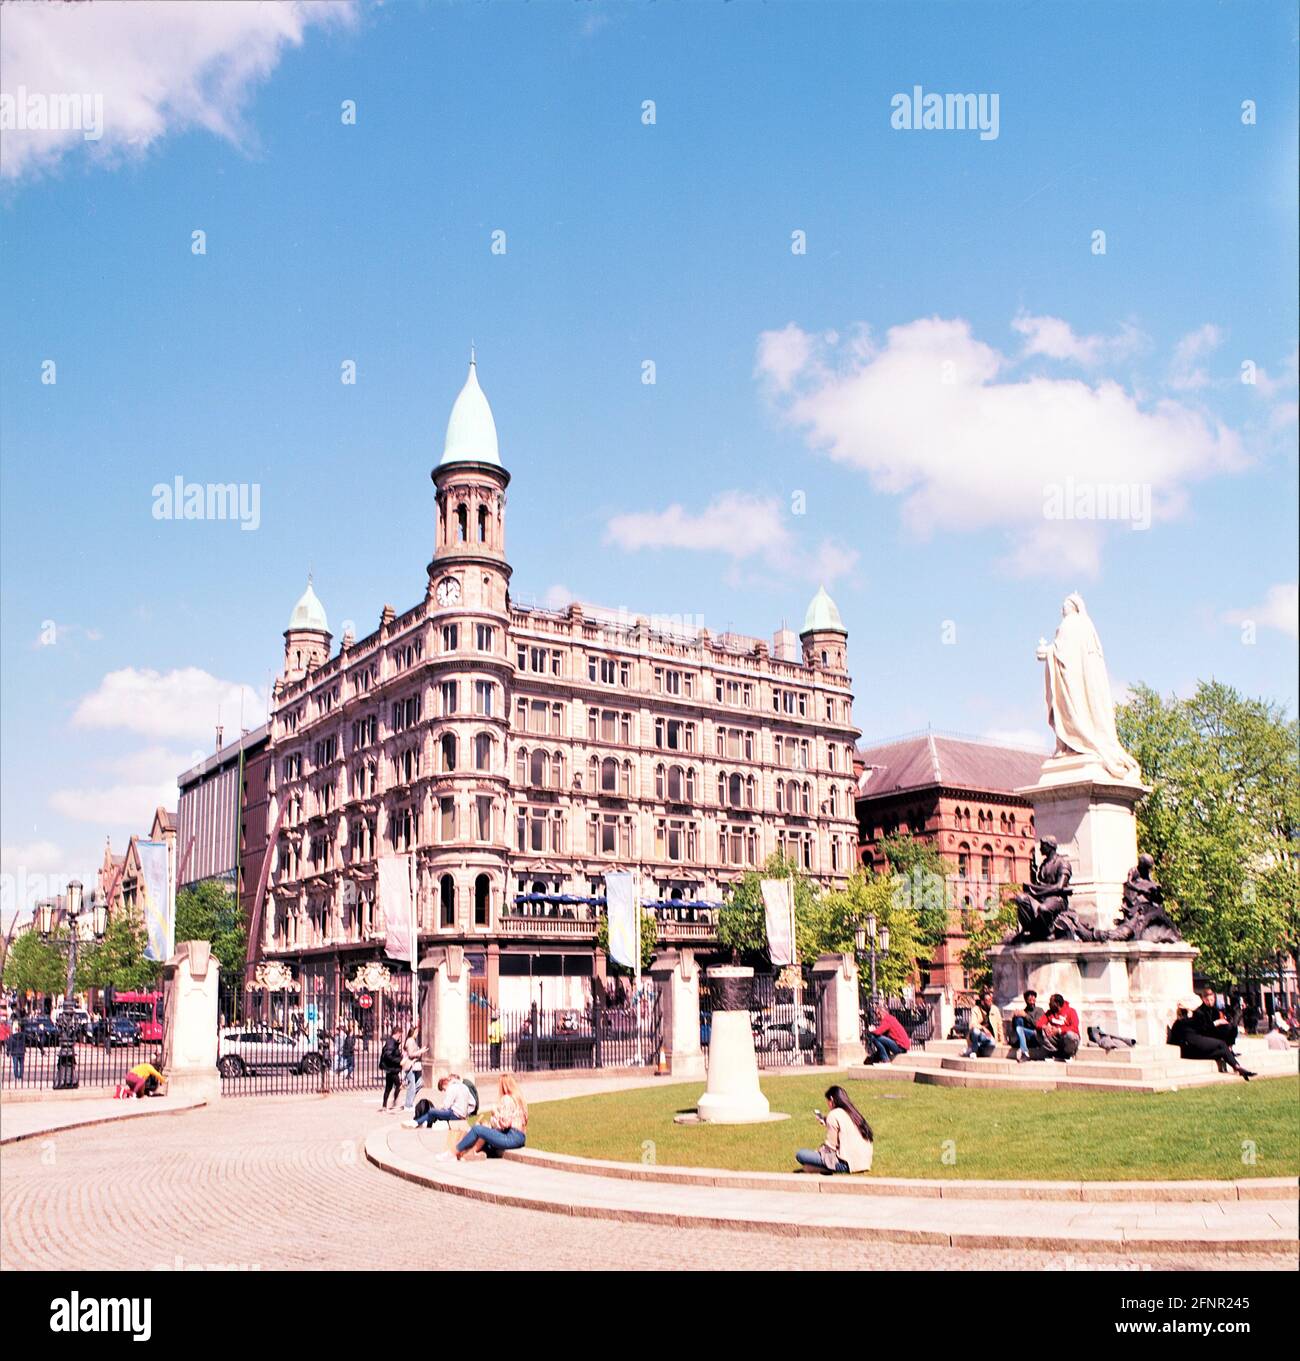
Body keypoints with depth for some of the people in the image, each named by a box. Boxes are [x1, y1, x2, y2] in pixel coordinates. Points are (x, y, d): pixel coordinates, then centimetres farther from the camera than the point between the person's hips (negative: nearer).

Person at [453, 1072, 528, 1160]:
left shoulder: (507, 1099, -9)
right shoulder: (518, 1097, 18)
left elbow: (505, 1123, -16)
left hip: (512, 1137, -10)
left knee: (476, 1129, -10)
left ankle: (456, 1153, 0)